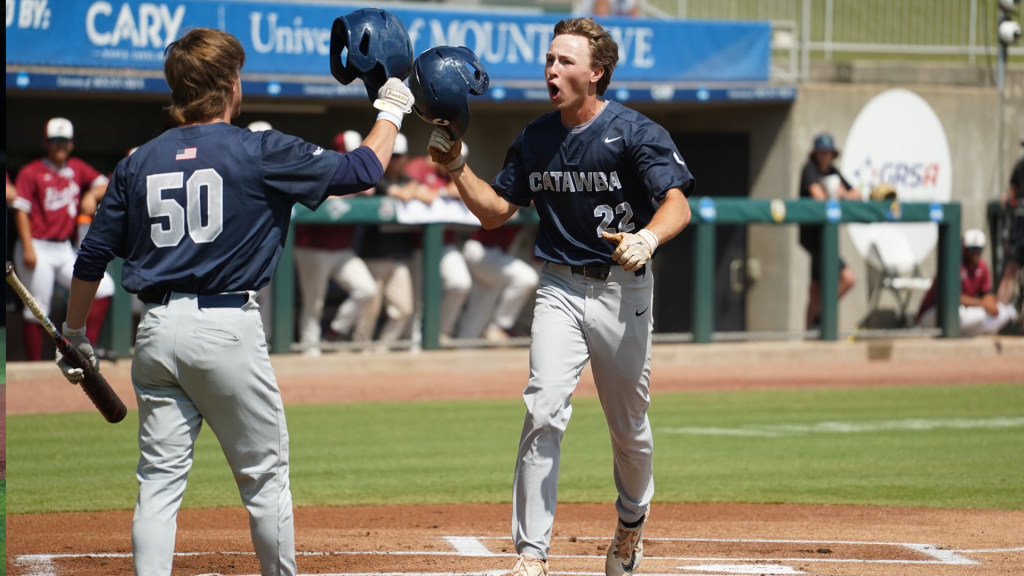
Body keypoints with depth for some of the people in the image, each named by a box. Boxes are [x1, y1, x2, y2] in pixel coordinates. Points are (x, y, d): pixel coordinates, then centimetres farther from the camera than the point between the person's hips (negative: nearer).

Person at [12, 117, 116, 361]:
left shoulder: (78, 169, 12)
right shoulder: (31, 172, -4)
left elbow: (105, 184, 16)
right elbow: (21, 210, -9)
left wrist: (92, 194, -7)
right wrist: (28, 248, -17)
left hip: (64, 251, 6)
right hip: (38, 249, -6)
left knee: (104, 286, -7)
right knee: (37, 310, -3)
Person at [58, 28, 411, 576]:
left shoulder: (138, 163, 9)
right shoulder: (259, 152, -3)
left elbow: (91, 258, 11)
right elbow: (361, 170, 0)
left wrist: (74, 336, 23)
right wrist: (390, 111, 17)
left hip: (156, 331, 4)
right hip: (227, 326, -4)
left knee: (159, 481, 4)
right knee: (264, 477, 8)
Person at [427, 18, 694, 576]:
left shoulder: (635, 133, -11)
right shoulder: (534, 140, 5)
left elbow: (677, 205, -21)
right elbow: (494, 210, 12)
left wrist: (647, 238, -42)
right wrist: (456, 165, -5)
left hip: (623, 289, -3)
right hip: (559, 288, 3)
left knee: (629, 426, 8)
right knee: (544, 410, -15)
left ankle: (632, 520, 39)